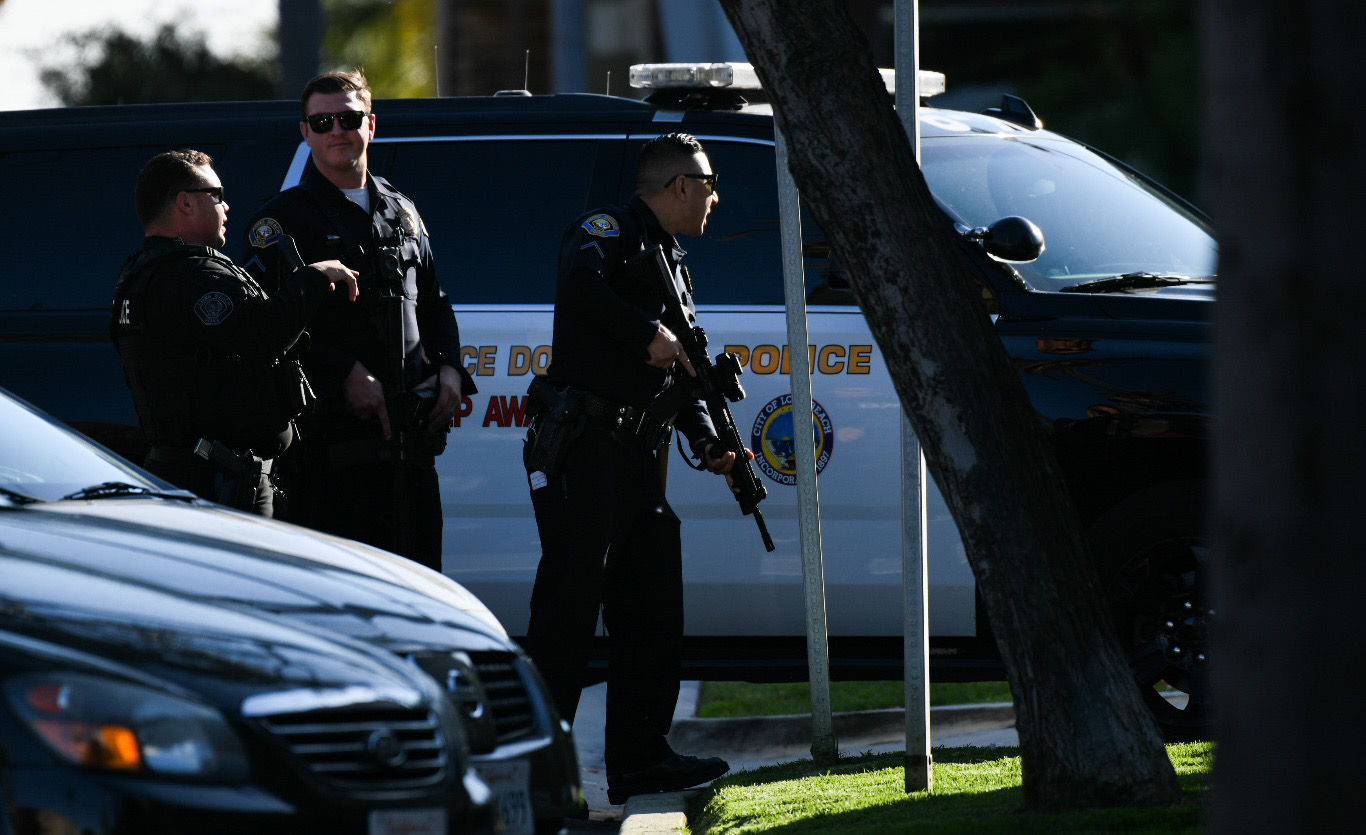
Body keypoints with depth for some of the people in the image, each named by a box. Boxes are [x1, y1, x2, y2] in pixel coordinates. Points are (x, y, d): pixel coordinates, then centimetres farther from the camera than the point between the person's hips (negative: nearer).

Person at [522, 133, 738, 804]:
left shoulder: (672, 264, 23)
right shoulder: (609, 232, -5)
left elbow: (681, 373, 24)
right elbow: (582, 287, -28)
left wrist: (710, 446, 10)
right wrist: (651, 334, -21)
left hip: (639, 459, 10)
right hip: (583, 451, -10)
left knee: (651, 612, 9)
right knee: (569, 605, -9)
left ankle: (639, 760, 13)